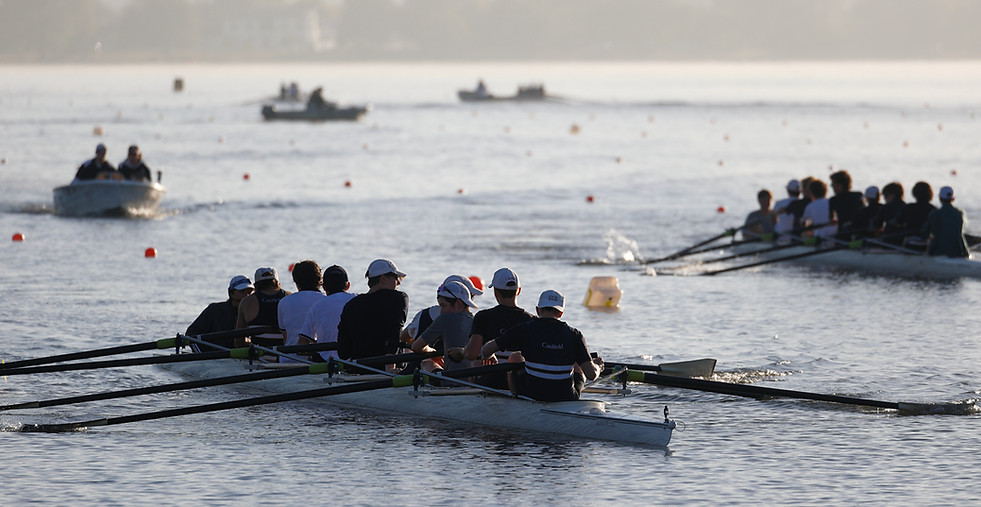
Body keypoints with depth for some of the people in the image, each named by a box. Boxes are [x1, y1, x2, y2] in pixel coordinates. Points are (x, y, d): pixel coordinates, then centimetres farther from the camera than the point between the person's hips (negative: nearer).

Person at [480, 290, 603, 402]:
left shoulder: (525, 330, -7)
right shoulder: (574, 334, -5)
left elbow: (486, 351, -3)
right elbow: (592, 374, -9)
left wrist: (488, 358, 22)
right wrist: (597, 367, 16)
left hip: (531, 397, -1)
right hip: (567, 400, 1)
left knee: (515, 358, 26)